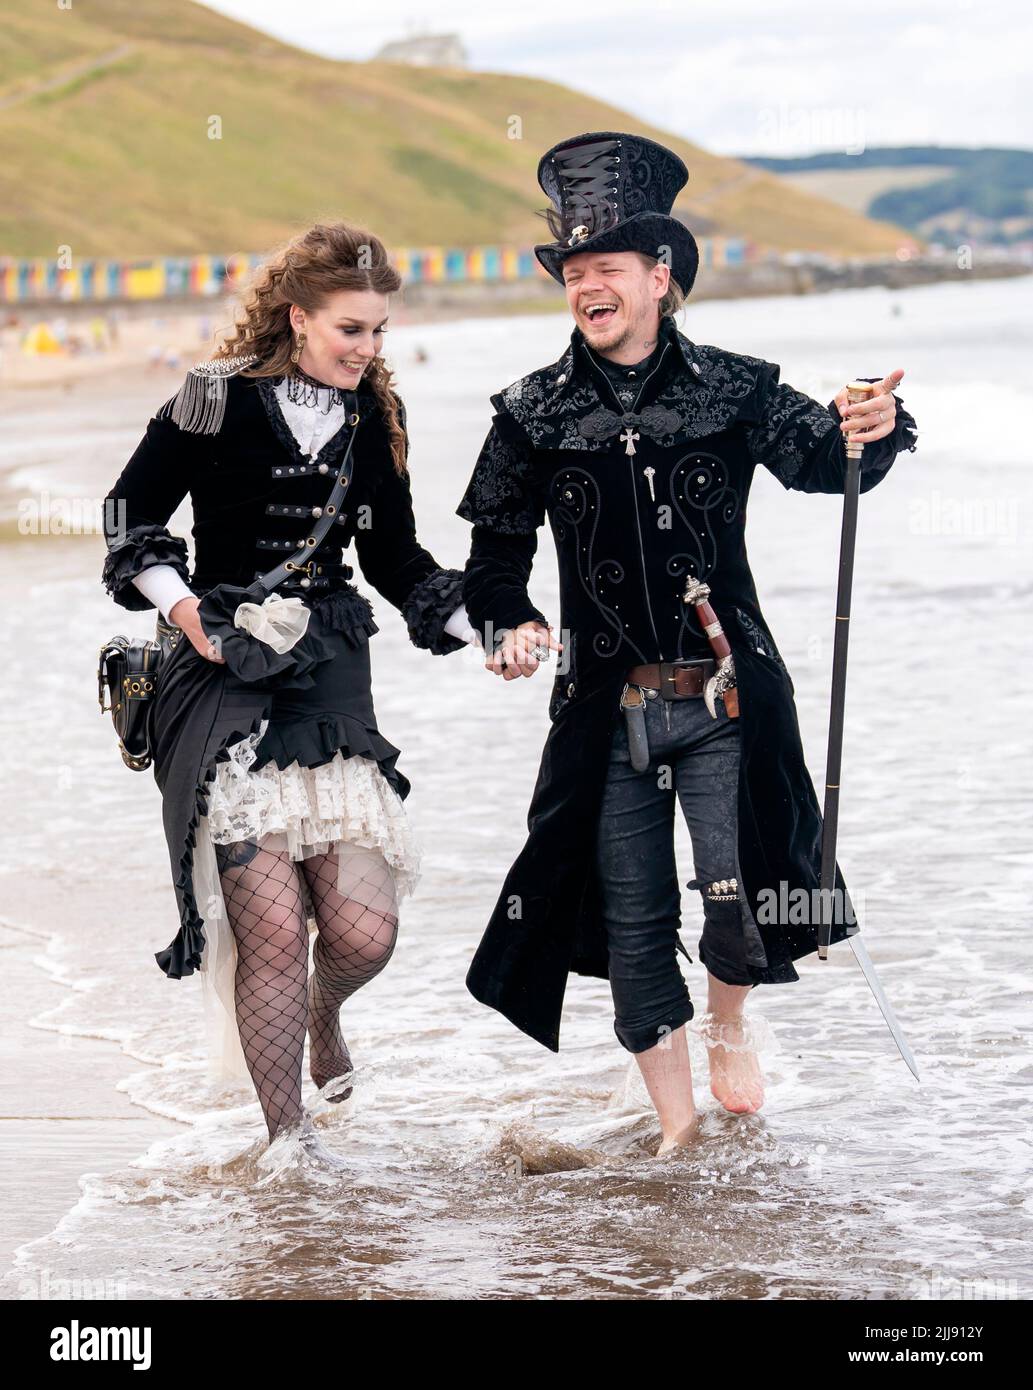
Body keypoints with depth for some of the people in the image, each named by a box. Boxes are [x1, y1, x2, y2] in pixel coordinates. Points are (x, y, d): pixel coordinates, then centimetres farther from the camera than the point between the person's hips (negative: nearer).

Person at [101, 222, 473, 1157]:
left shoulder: (373, 414, 8)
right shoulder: (217, 402, -6)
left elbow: (395, 557, 18)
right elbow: (134, 511, 3)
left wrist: (483, 625, 7)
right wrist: (177, 600, -11)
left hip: (330, 669, 4)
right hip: (223, 671, -4)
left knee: (364, 932, -5)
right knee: (271, 929, -10)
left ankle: (322, 1013, 33)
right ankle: (287, 1135, 6)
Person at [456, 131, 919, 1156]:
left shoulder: (732, 391, -2)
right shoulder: (535, 416, 2)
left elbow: (816, 458, -16)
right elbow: (496, 548, 9)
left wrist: (866, 430, -37)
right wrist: (508, 625, -9)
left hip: (726, 696, -2)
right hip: (607, 707, 2)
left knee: (741, 901, -10)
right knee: (632, 921, 4)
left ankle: (727, 1024, 25)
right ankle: (676, 1126, 21)